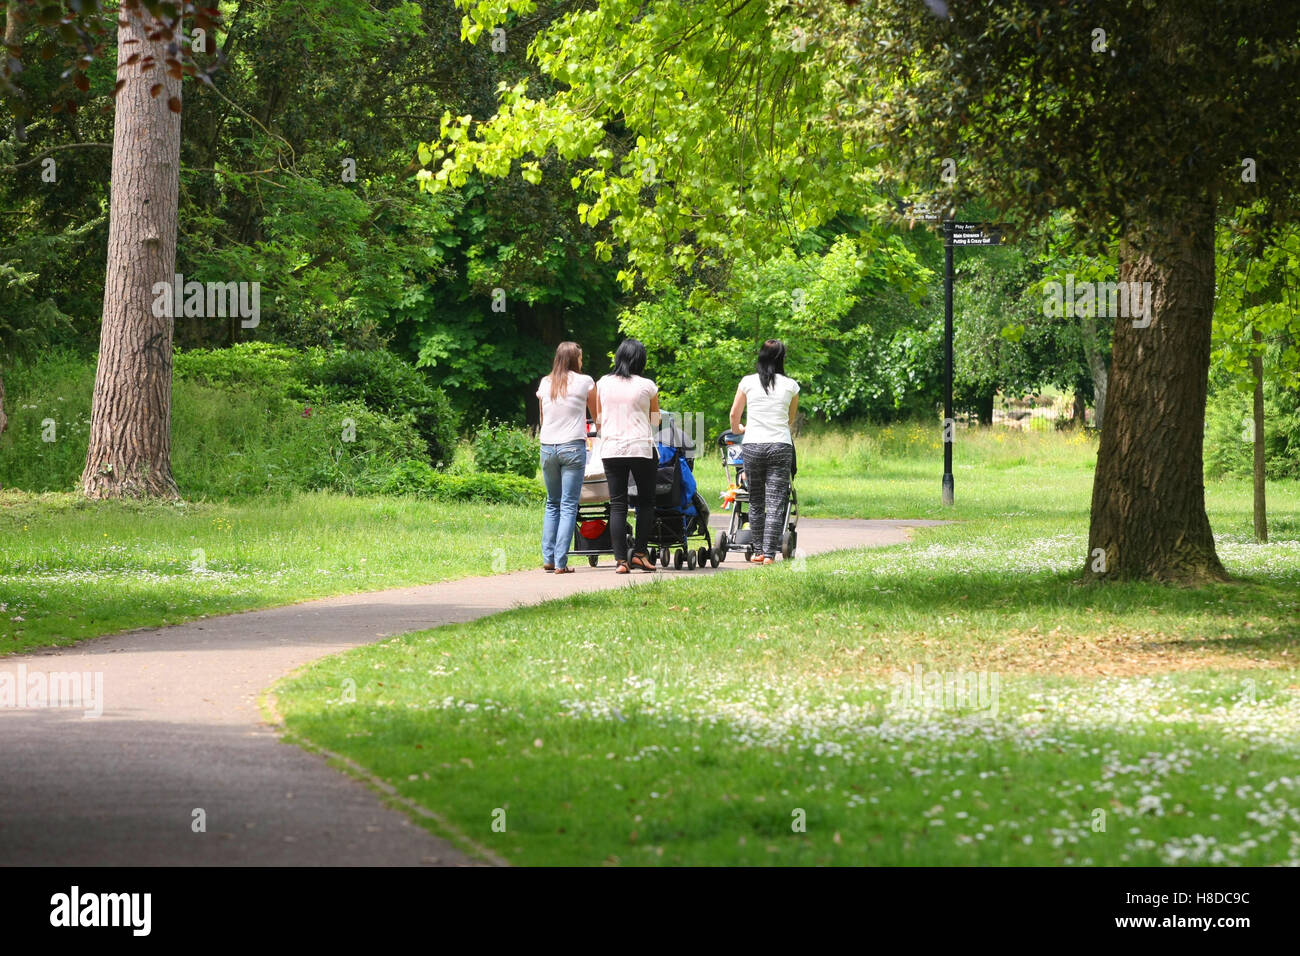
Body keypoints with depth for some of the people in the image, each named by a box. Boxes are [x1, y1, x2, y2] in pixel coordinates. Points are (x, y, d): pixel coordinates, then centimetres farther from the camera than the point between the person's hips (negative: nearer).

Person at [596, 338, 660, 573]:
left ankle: (621, 559, -4)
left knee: (617, 505, 3)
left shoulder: (603, 384, 3)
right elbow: (655, 420, 9)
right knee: (646, 501, 13)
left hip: (611, 448, 2)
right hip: (642, 448, -2)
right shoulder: (647, 386, -4)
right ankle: (639, 553, 4)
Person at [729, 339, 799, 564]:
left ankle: (758, 551, 13)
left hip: (752, 445, 1)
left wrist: (737, 430, 32)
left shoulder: (748, 382, 3)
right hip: (780, 445, -1)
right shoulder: (790, 386, 3)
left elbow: (734, 415, 10)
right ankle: (770, 553, -8)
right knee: (775, 503, -2)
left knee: (756, 502, 12)